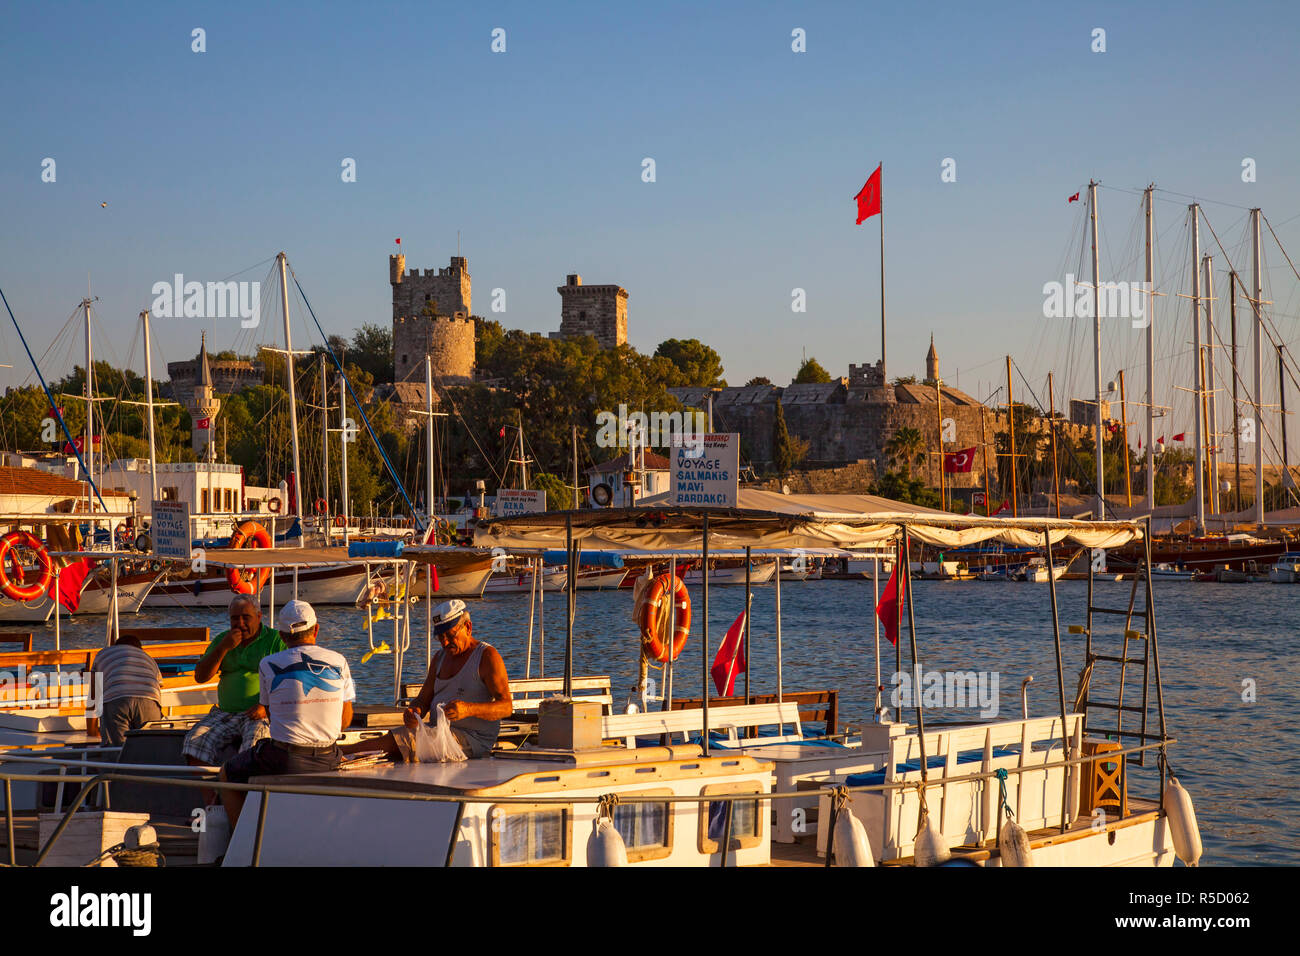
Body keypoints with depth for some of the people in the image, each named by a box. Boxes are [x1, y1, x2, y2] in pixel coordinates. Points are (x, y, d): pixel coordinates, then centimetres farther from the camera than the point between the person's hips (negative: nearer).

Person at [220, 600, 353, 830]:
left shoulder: (269, 665, -5)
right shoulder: (338, 662, 1)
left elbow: (270, 714, 7)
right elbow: (345, 718, 8)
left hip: (283, 759, -3)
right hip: (327, 761, 3)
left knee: (226, 775, 23)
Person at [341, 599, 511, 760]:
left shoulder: (487, 656, -5)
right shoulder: (440, 657, 19)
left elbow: (506, 707, -13)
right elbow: (423, 700, 18)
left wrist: (469, 709, -30)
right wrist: (414, 712, -8)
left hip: (474, 739, -8)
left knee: (404, 738, -24)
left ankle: (342, 751, -22)